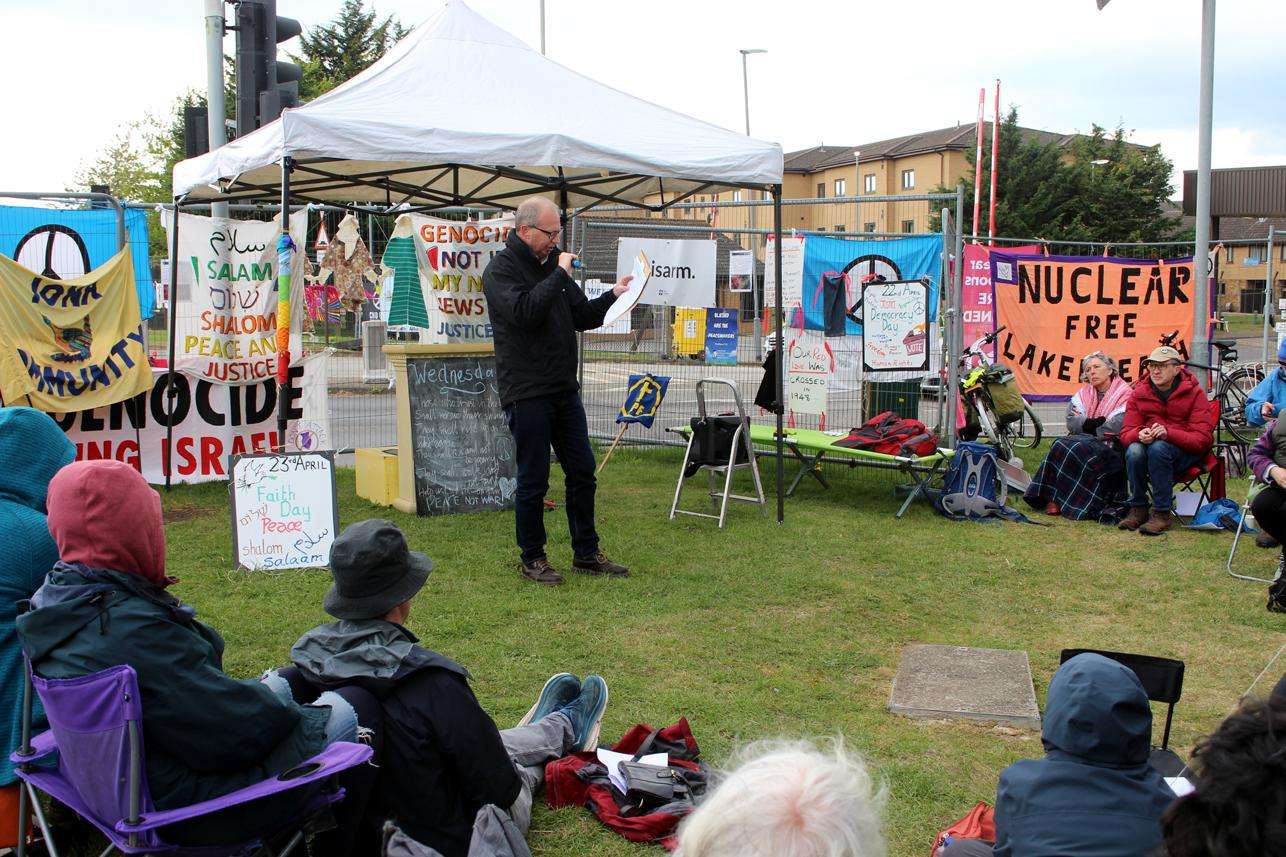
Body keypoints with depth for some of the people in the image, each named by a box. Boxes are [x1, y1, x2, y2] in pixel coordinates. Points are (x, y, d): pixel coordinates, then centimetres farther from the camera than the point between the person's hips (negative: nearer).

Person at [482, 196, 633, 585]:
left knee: (582, 470, 10)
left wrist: (612, 295, 3)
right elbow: (524, 311, -26)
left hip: (564, 390, 8)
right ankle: (531, 557, 15)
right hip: (527, 392, -8)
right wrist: (559, 276, -19)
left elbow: (581, 316, 19)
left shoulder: (551, 264, 15)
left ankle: (586, 553, 21)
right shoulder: (501, 269, -8)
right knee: (533, 479, 0)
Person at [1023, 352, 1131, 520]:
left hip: (1110, 445, -5)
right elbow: (1071, 422, 2)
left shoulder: (1124, 393, -1)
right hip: (1085, 438, 5)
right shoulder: (1084, 393, 16)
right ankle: (1053, 498, -29)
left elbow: (1115, 427, -14)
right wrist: (1095, 422, -13)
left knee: (1079, 450, -31)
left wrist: (1084, 423, -4)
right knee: (1060, 445, -25)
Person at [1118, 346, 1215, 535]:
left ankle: (1162, 513, -28)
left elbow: (1203, 439, -14)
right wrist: (1140, 434, -26)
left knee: (1158, 448, -36)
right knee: (1134, 451, -32)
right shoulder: (1139, 393, 3)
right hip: (1151, 446, 3)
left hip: (1186, 452, -3)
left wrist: (1168, 433, -31)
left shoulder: (1194, 393, -6)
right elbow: (1126, 433, 0)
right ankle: (1137, 508, -16)